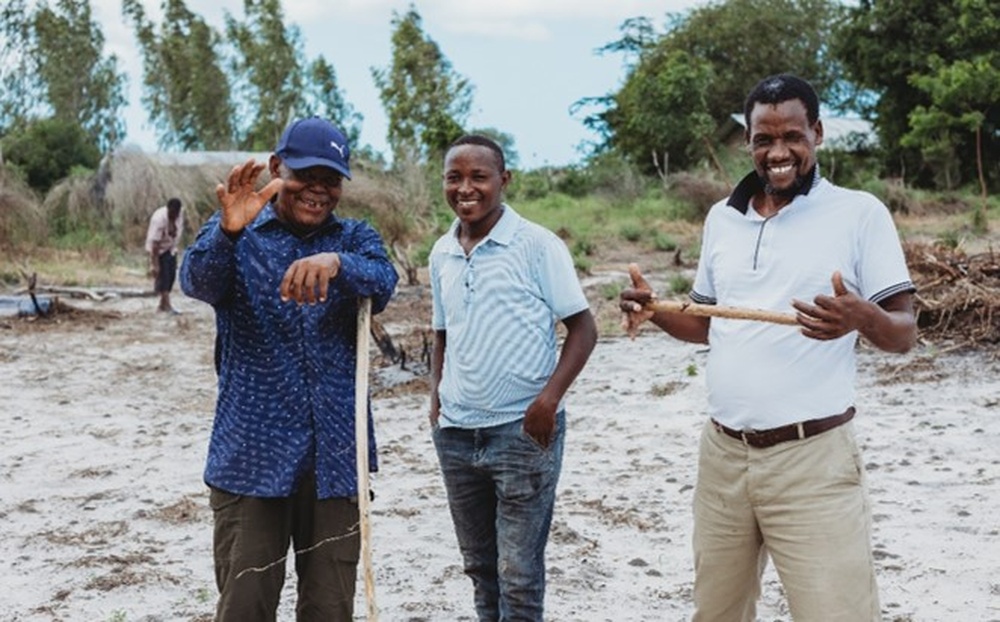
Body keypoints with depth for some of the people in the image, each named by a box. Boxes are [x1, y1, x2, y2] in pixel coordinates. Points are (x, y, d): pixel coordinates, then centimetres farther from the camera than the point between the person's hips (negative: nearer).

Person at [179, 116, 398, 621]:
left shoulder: (356, 238, 8)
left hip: (336, 455, 2)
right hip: (252, 454, -2)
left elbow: (382, 283, -15)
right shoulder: (237, 233, 3)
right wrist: (227, 231, -39)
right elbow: (198, 282, -18)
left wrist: (336, 262, -37)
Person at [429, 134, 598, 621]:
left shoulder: (538, 245, -9)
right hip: (455, 434, 6)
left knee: (519, 573, 1)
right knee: (479, 564, 18)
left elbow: (582, 328, -8)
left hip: (524, 431, -5)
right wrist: (435, 399, 6)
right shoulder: (441, 253, 8)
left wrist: (550, 397, -19)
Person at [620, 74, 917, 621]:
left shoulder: (860, 213, -5)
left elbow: (904, 334, -6)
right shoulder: (722, 218, 11)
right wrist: (653, 310, 0)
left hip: (811, 459, -5)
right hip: (721, 454, 5)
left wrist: (862, 317, -28)